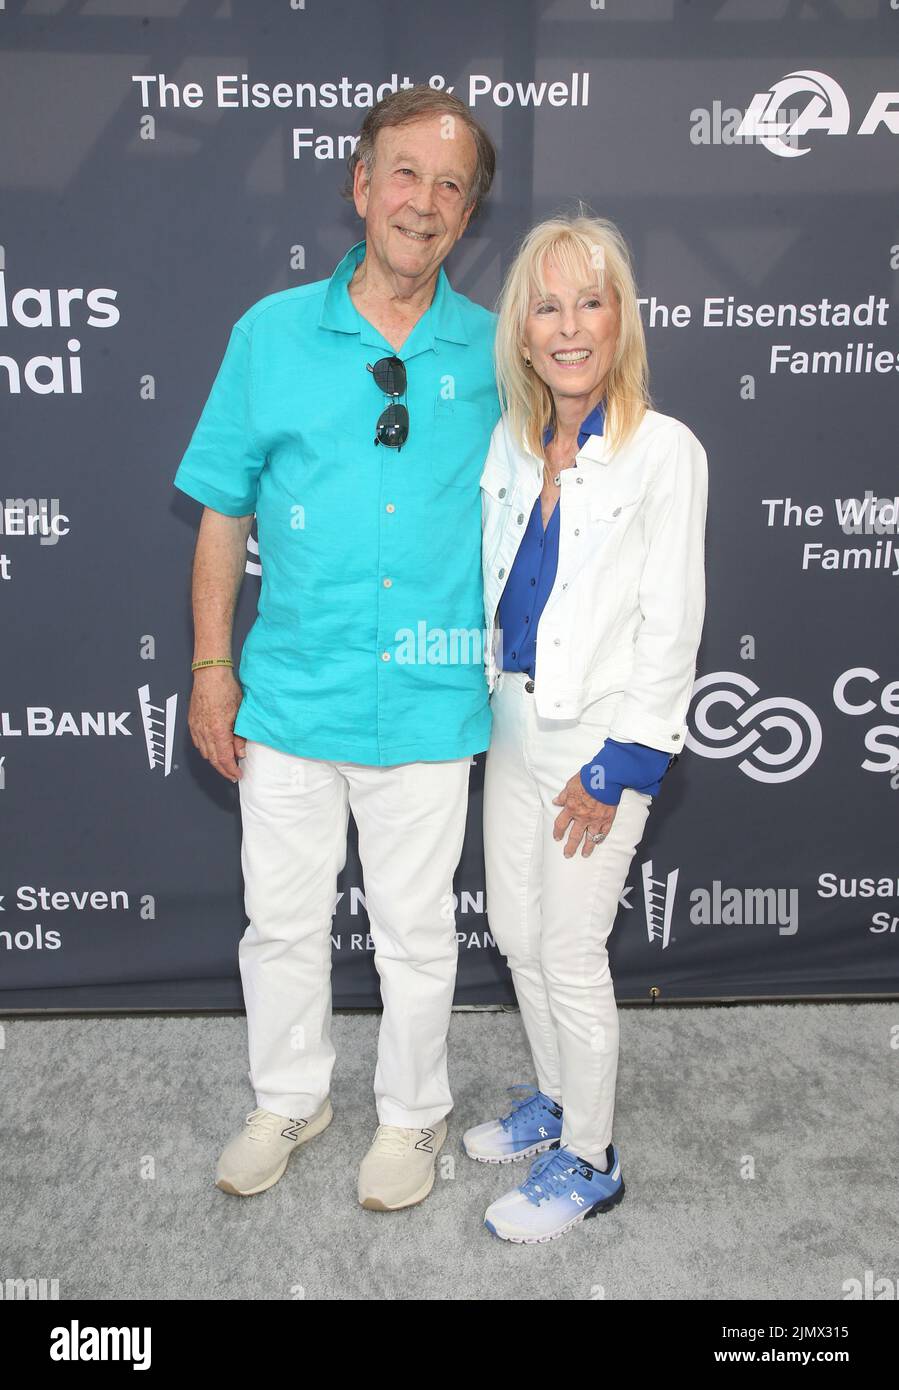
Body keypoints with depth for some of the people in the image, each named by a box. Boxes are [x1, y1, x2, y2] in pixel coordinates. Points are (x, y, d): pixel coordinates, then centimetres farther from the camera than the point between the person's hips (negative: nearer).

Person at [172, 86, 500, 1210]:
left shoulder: (494, 353, 0)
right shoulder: (271, 334, 0)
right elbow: (223, 515, 3)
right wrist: (213, 667, 0)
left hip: (428, 706, 0)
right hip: (289, 694, 1)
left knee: (414, 931, 14)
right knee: (281, 919, 16)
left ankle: (411, 1115, 39)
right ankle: (288, 1098, 42)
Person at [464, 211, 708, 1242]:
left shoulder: (665, 452, -13)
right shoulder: (511, 443, 4)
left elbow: (672, 627, -14)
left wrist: (619, 768, -15)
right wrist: (489, 697, 8)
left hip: (599, 738, -6)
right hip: (512, 723, 7)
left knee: (570, 958, 4)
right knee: (516, 935, 18)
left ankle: (589, 1161, 27)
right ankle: (554, 1101, 42)